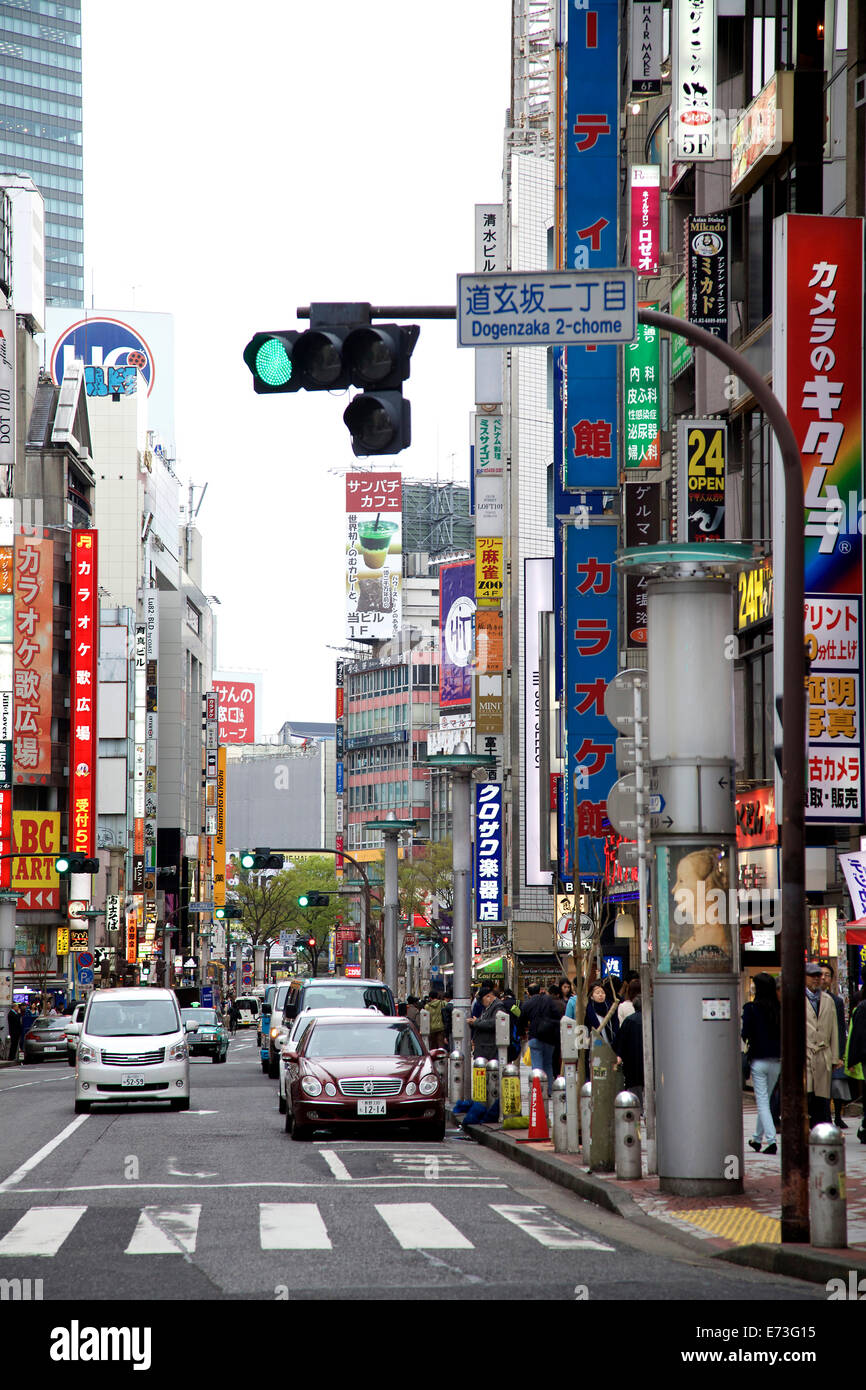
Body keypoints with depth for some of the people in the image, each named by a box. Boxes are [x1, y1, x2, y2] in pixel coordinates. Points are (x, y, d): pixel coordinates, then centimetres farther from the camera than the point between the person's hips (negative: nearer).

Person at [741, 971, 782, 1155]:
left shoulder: (751, 1008, -11)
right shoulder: (779, 1008, -1)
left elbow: (745, 1033, -11)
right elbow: (783, 1033, 2)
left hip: (758, 1060, -4)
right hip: (777, 1060, 4)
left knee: (762, 1101, 0)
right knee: (765, 1100, 17)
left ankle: (771, 1139, -12)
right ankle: (757, 1138, 27)